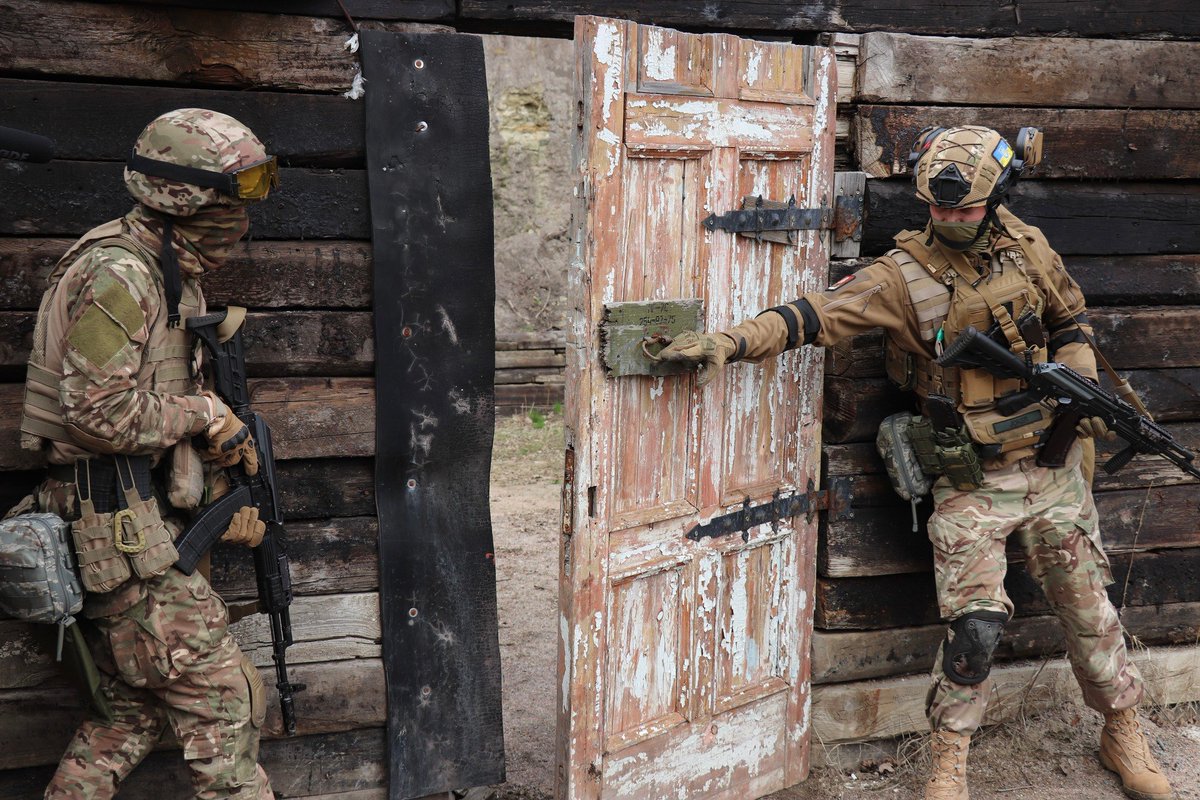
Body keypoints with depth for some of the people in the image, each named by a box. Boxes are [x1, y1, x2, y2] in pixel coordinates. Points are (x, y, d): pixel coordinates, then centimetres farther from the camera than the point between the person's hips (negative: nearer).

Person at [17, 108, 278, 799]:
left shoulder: (175, 277, 17)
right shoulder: (117, 274, -15)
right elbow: (103, 416, -23)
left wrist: (223, 496, 10)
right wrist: (204, 410, -11)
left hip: (139, 529, 10)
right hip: (120, 529, -10)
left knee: (132, 711, 18)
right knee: (227, 702, -5)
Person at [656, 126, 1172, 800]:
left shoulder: (1026, 246, 1)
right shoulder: (905, 275, -12)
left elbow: (1071, 317, 16)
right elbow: (816, 314, -22)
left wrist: (1083, 387, 0)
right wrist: (729, 341, -35)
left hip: (1053, 468, 4)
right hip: (971, 484, -4)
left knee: (1090, 606, 14)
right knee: (975, 625, -7)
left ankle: (1125, 735, 37)